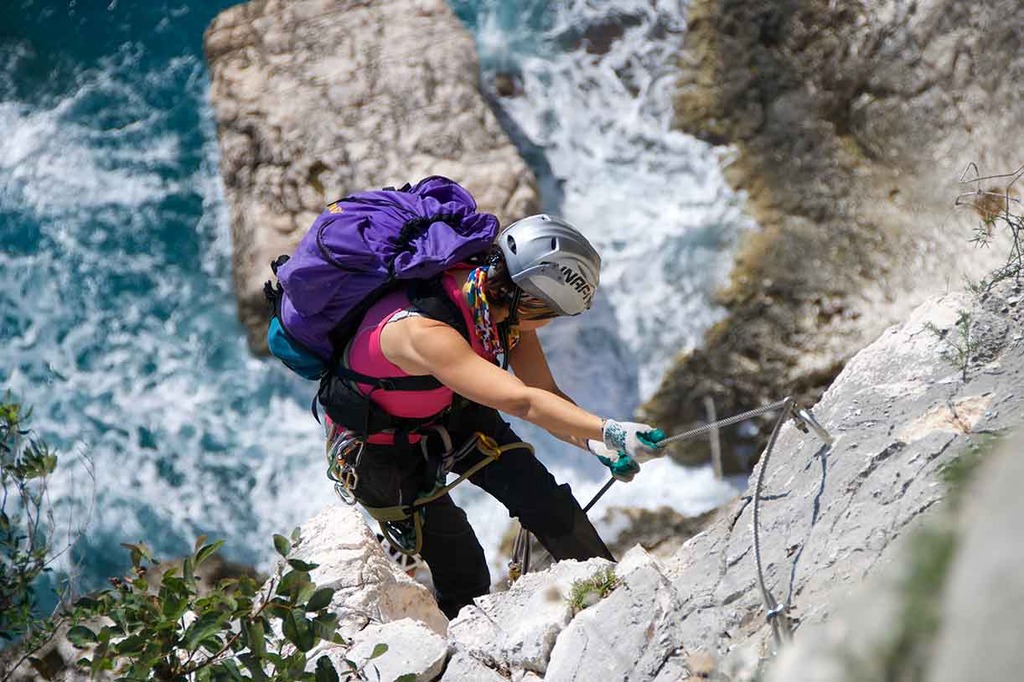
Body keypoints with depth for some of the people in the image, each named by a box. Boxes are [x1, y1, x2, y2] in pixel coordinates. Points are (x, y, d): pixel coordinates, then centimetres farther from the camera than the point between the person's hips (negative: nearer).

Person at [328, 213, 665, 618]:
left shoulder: (501, 298, -20)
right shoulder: (424, 331, -44)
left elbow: (545, 394, -15)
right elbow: (521, 402, -51)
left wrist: (595, 445, -31)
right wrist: (608, 432, -58)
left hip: (451, 413, 6)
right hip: (384, 447, -6)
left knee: (544, 498, -8)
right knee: (462, 573, -5)